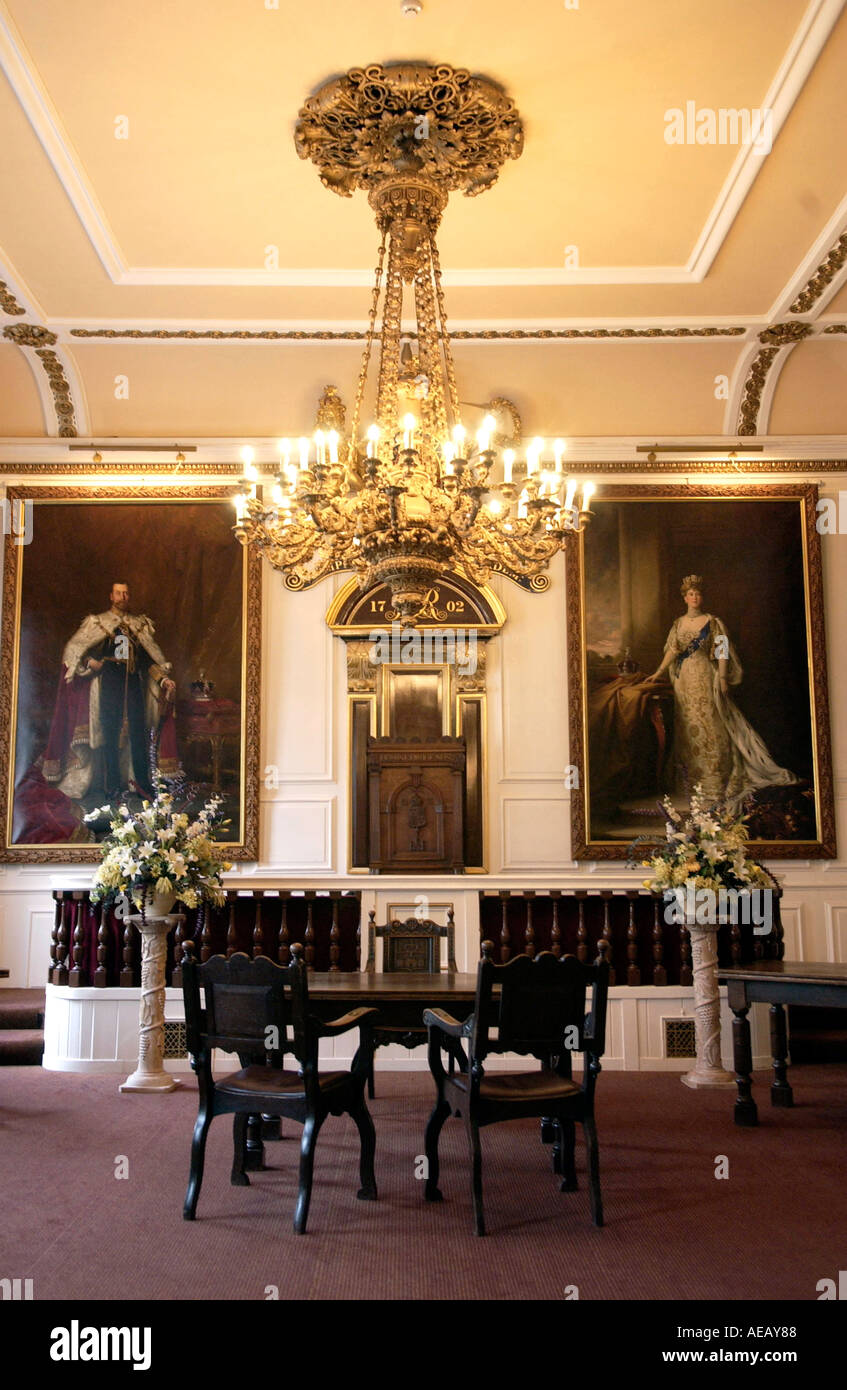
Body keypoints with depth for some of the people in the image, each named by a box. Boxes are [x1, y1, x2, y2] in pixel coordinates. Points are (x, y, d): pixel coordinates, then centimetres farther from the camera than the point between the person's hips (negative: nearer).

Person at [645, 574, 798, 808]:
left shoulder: (711, 622, 0)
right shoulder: (678, 624, 11)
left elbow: (722, 651, -3)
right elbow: (672, 650, 13)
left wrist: (722, 678, -11)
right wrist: (658, 672, 5)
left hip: (705, 677, -4)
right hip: (684, 679, 4)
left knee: (710, 725, -7)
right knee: (687, 727, 5)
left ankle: (714, 780, -2)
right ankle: (692, 778, 13)